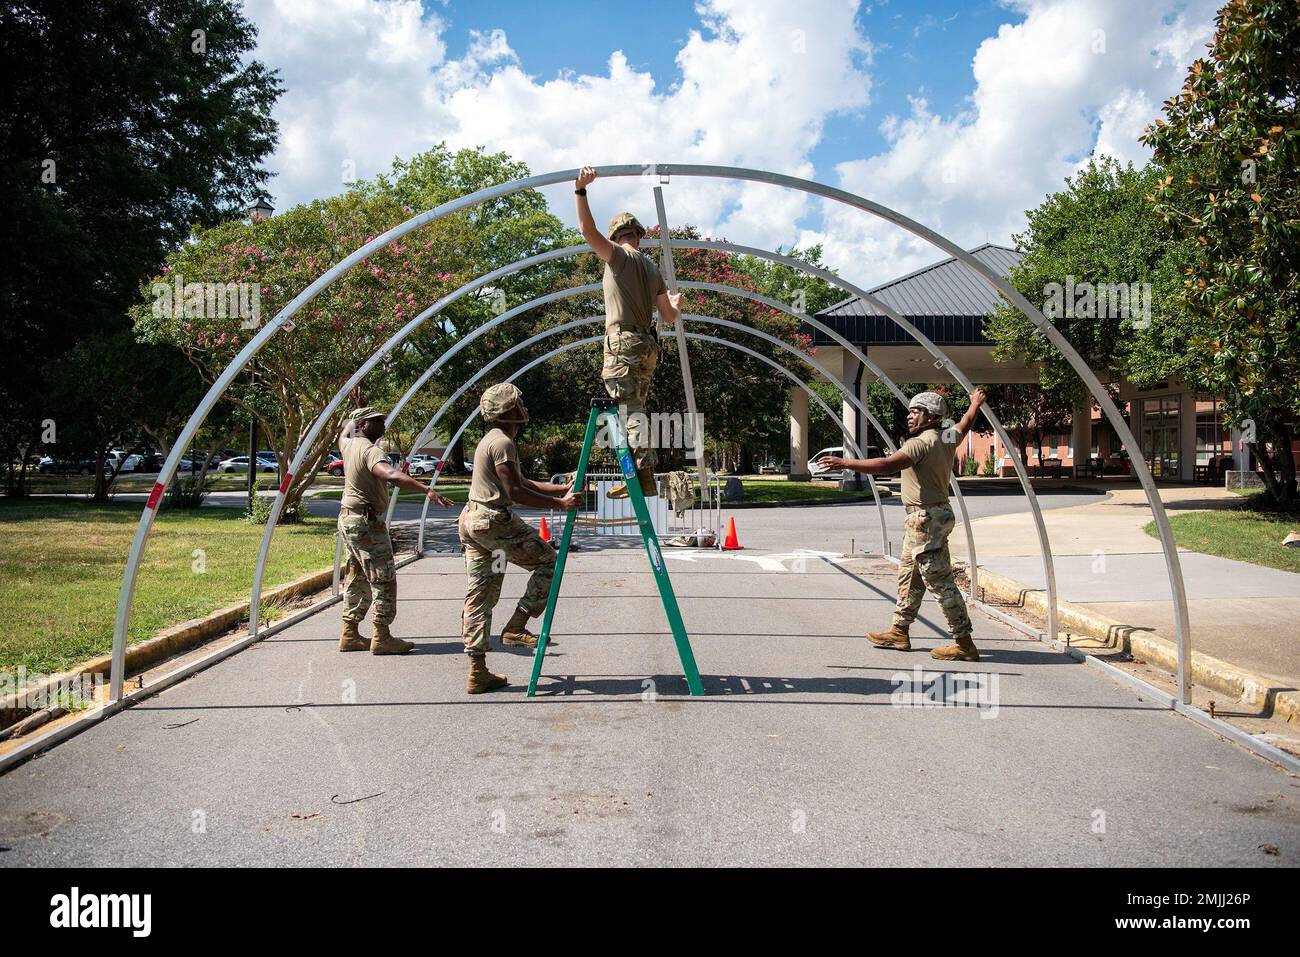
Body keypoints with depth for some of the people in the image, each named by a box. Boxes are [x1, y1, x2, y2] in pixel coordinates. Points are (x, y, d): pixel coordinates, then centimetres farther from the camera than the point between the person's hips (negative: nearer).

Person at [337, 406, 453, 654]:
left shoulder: (349, 445, 7)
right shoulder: (370, 450, -19)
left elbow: (342, 437, 34)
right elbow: (392, 475, -38)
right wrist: (427, 490, -48)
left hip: (348, 518, 10)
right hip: (366, 522, -10)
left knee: (358, 578, 15)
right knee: (384, 580, -5)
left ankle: (349, 635, 19)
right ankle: (381, 638, -3)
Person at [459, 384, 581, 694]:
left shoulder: (491, 440, 21)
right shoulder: (503, 443, -12)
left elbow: (524, 483, 23)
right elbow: (516, 493, -17)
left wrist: (563, 488, 18)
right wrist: (559, 504, -15)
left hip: (472, 521, 10)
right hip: (494, 520, -10)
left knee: (479, 595, 8)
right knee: (548, 561, 3)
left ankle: (477, 674, 9)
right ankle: (516, 627, 0)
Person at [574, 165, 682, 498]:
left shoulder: (619, 256, 2)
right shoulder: (653, 268, 20)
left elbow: (588, 230, -11)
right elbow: (669, 318, 23)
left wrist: (581, 190, -13)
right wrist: (676, 303, 46)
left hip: (623, 342, -7)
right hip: (648, 345, 7)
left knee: (630, 409, -13)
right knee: (634, 410, 11)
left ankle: (643, 474, -21)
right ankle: (640, 476, 8)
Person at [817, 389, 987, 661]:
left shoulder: (922, 442, -18)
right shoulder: (948, 437, 11)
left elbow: (887, 465, -30)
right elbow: (966, 423, 34)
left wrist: (845, 463, -31)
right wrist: (976, 403, 55)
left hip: (927, 518, -10)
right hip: (922, 518, 10)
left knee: (939, 580, -7)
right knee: (909, 576, 17)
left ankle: (964, 643, -3)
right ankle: (899, 632, 25)